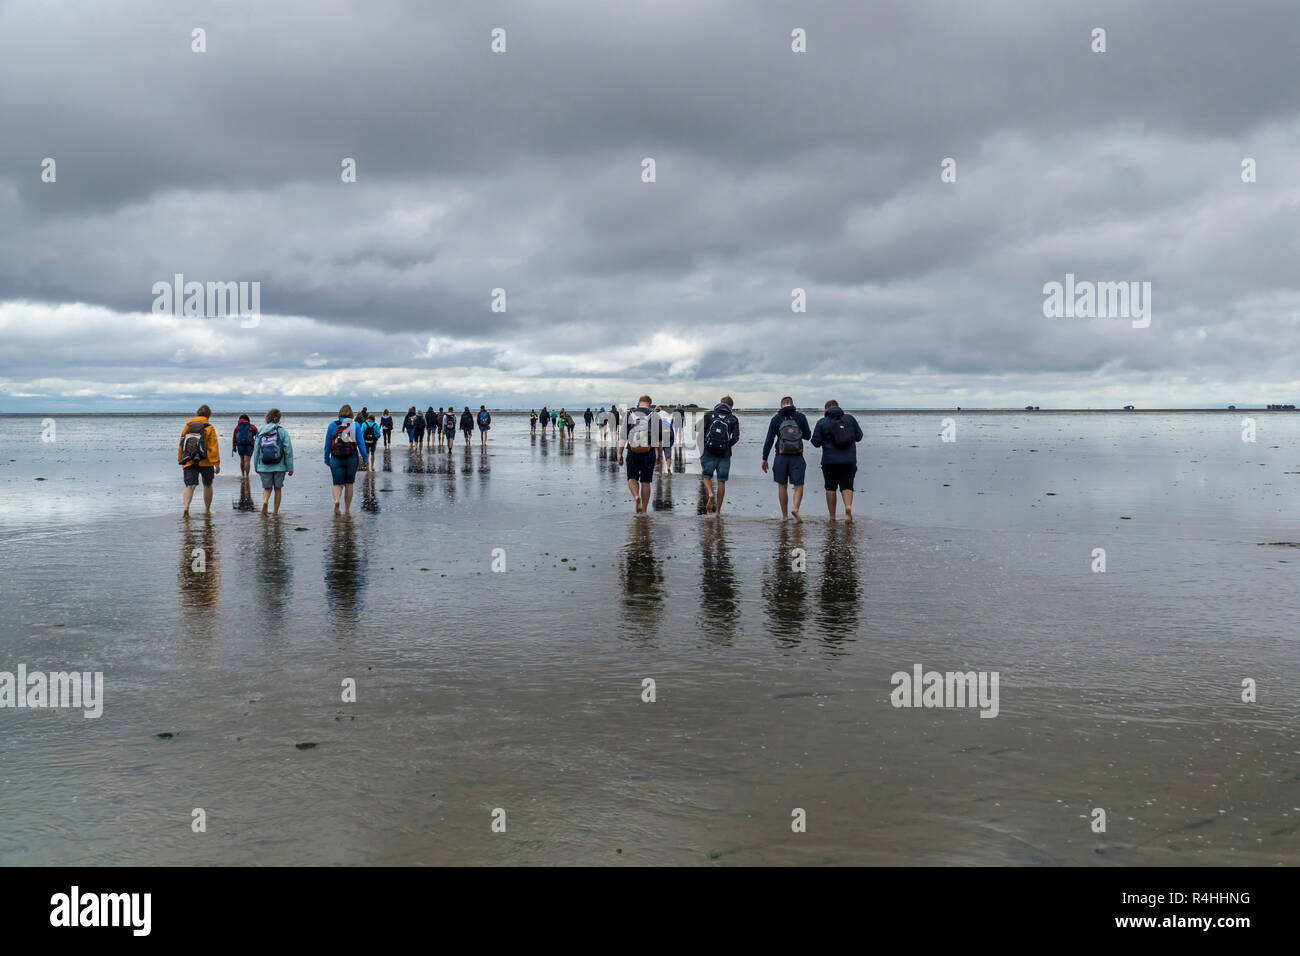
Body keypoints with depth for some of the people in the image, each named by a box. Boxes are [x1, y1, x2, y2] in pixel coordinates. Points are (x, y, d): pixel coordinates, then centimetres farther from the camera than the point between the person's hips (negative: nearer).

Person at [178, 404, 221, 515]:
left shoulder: (187, 427, 9)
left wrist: (180, 460, 22)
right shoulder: (209, 428, -3)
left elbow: (180, 446, 13)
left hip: (189, 463, 2)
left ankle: (186, 506, -29)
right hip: (205, 462, -2)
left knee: (190, 486, -5)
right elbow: (213, 447, -9)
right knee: (207, 486, 16)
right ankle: (207, 510, 24)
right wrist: (216, 463, -9)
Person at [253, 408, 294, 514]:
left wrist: (256, 466, 14)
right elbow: (288, 450, -8)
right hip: (279, 466, -1)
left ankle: (265, 501, -16)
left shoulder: (261, 432, 0)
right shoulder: (282, 431, -6)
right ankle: (276, 511, 17)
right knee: (278, 488, 14)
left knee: (267, 488, 14)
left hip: (264, 467, 1)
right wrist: (290, 467, -3)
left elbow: (256, 450, 4)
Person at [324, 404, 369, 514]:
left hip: (336, 459, 0)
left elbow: (327, 444, 4)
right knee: (349, 484, 12)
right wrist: (365, 459, 3)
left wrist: (326, 459, 12)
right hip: (352, 459, 0)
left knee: (337, 484, 5)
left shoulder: (332, 425, 2)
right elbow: (361, 444, -2)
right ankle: (347, 510, 17)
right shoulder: (355, 425, 0)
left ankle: (336, 500, -26)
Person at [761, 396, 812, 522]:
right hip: (797, 457, 0)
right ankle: (795, 508, -19)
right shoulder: (801, 416, -1)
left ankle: (784, 515, 14)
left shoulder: (776, 419, -1)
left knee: (782, 486, 12)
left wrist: (764, 458, 3)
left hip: (781, 456, 0)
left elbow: (769, 440, -2)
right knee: (798, 486, 5)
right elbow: (808, 435, 7)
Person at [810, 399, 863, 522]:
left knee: (830, 487, 11)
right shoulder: (850, 418, 5)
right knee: (847, 486, 4)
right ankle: (848, 507, -25)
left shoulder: (822, 422, -2)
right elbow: (859, 437, 8)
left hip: (830, 460, -1)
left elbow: (816, 442, -5)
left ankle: (832, 517, 12)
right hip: (849, 460, 1)